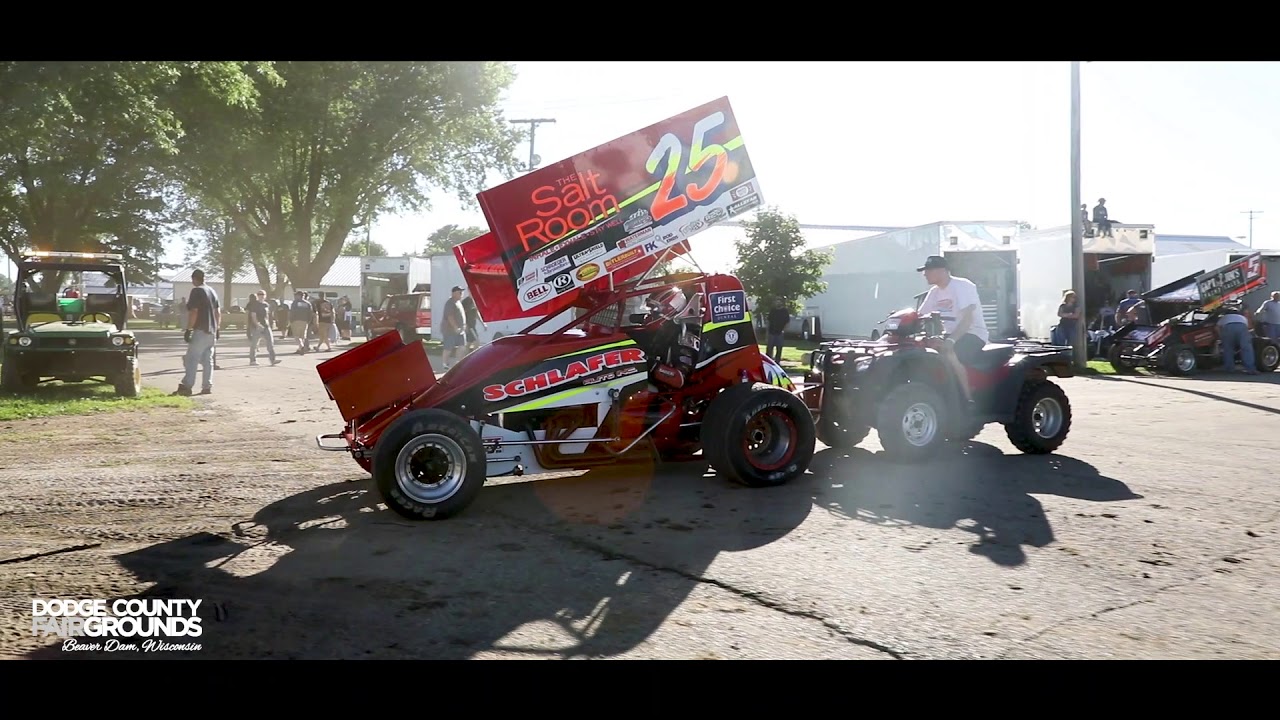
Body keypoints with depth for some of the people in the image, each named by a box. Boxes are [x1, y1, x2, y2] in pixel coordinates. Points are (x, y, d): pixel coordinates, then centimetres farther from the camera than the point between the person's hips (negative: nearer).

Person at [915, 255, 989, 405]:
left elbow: (967, 319, -24)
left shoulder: (962, 286, -13)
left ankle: (968, 400, -25)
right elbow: (919, 316, 8)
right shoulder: (935, 292, 11)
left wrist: (951, 340, -36)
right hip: (950, 335, 8)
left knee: (949, 354, -36)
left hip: (973, 334, -8)